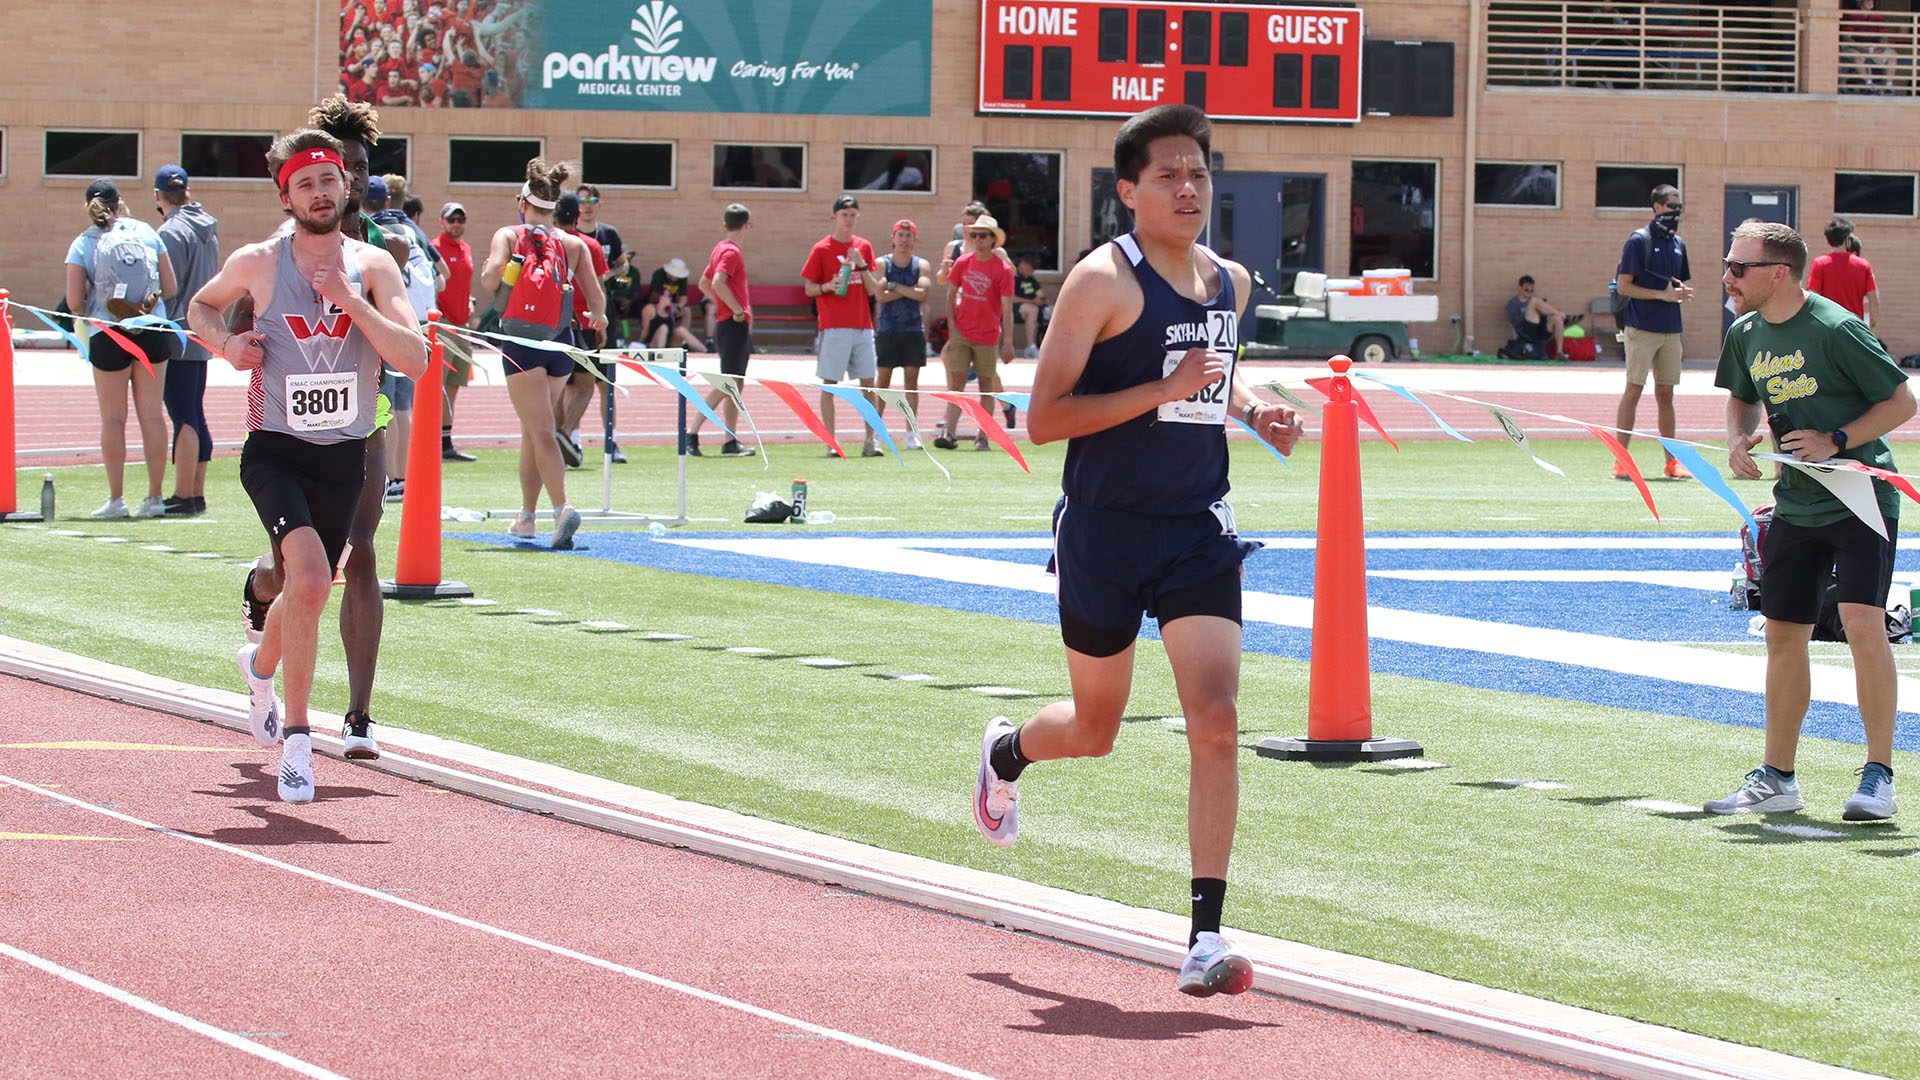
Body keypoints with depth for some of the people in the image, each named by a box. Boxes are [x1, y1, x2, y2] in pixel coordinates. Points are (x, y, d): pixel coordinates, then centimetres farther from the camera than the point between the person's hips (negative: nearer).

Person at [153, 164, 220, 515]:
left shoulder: (172, 232, -13)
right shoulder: (207, 229, 14)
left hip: (178, 338, -9)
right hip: (202, 336, 9)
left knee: (184, 418, -9)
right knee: (195, 417, 13)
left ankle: (184, 496, -10)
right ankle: (196, 494, 16)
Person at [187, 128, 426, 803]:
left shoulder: (371, 266, -2)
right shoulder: (256, 264, -3)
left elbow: (415, 360, -12)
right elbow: (201, 306, 19)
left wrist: (351, 301, -21)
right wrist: (225, 343, -2)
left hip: (344, 458, 3)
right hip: (275, 451, -3)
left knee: (305, 594, 18)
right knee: (310, 580, -25)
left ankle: (260, 666, 54)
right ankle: (296, 741, -17)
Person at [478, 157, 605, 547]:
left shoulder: (508, 236, -1)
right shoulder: (574, 244, 5)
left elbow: (491, 278, -18)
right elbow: (596, 300, -1)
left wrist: (486, 273, 5)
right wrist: (595, 317, 21)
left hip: (521, 343, -4)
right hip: (560, 345, 4)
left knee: (540, 431, -9)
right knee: (532, 431, 19)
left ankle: (563, 508, -29)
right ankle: (527, 517, 26)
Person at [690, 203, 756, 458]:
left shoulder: (721, 249, 15)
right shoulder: (731, 252, -13)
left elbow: (704, 283, 24)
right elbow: (717, 283, -27)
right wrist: (738, 310, -19)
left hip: (734, 325, 10)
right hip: (735, 326, -10)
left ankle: (731, 443, 11)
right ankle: (692, 433, -13)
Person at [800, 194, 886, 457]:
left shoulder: (864, 247, 12)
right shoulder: (822, 249, 0)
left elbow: (873, 289, 10)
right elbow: (808, 288, 2)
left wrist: (862, 265, -6)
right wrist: (828, 286, -17)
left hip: (862, 326, 4)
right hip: (834, 327, -4)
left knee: (868, 382, 3)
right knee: (829, 384, -4)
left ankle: (871, 440, 7)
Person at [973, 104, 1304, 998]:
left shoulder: (1231, 282, 8)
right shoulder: (1103, 281, -12)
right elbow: (1043, 419, -16)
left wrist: (1253, 409, 7)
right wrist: (1163, 390, -25)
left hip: (1198, 531, 4)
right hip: (1106, 533, -4)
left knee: (1216, 722, -13)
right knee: (1095, 730, 13)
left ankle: (1206, 940, -12)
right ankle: (1004, 753, 51)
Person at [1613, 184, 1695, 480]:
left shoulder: (1678, 244, 15)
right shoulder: (1639, 241, -6)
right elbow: (1623, 285, -9)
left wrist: (1683, 292, -1)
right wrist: (1663, 295, -15)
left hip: (1671, 330, 6)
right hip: (1642, 329, -6)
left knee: (1666, 394, 9)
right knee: (1633, 391, -6)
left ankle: (1672, 461, 12)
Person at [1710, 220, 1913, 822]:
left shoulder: (1836, 330, -18)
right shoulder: (1745, 335, 3)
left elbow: (1901, 401, -12)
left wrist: (1835, 442, -20)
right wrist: (1738, 440, 1)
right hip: (1796, 503, 7)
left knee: (1863, 622, -20)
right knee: (1783, 635, 8)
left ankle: (1879, 776, -12)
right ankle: (1776, 779, 19)